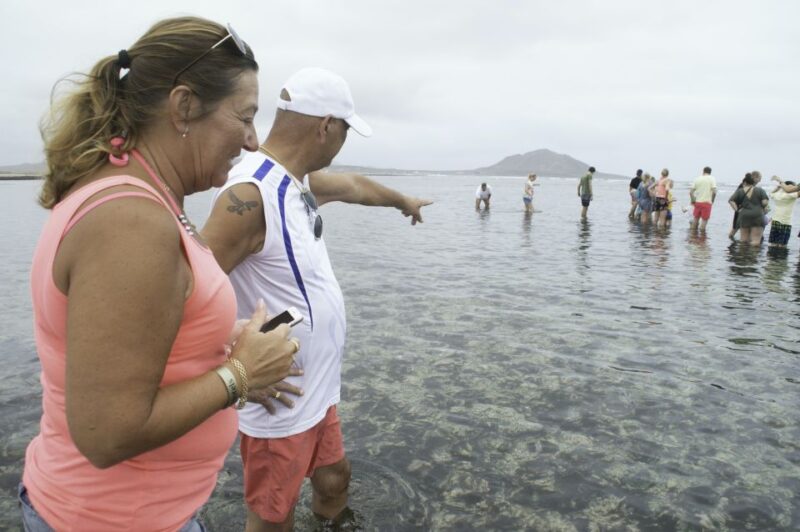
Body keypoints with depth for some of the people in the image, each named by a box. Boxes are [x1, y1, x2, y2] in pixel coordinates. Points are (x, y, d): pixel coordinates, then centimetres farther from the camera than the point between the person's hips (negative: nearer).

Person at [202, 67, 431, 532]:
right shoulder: (250, 194, -25)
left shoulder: (300, 182, 5)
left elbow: (355, 186, 24)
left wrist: (404, 201, 41)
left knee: (334, 478, 26)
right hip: (282, 407, -9)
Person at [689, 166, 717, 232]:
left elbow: (690, 191, 1)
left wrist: (692, 200, 13)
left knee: (696, 218, 16)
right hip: (707, 202, -3)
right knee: (705, 219, 3)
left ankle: (693, 231, 23)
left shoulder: (697, 179, 6)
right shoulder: (712, 178, -1)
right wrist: (712, 201, 2)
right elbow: (714, 191, -11)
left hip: (697, 202, 3)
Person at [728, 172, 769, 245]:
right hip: (757, 216, -2)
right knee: (756, 241, -2)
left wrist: (737, 209, 1)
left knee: (744, 240, 12)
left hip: (744, 216, 2)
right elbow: (765, 202, -7)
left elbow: (731, 201, -5)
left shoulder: (739, 191, 5)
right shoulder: (760, 190, 3)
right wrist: (763, 209, 12)